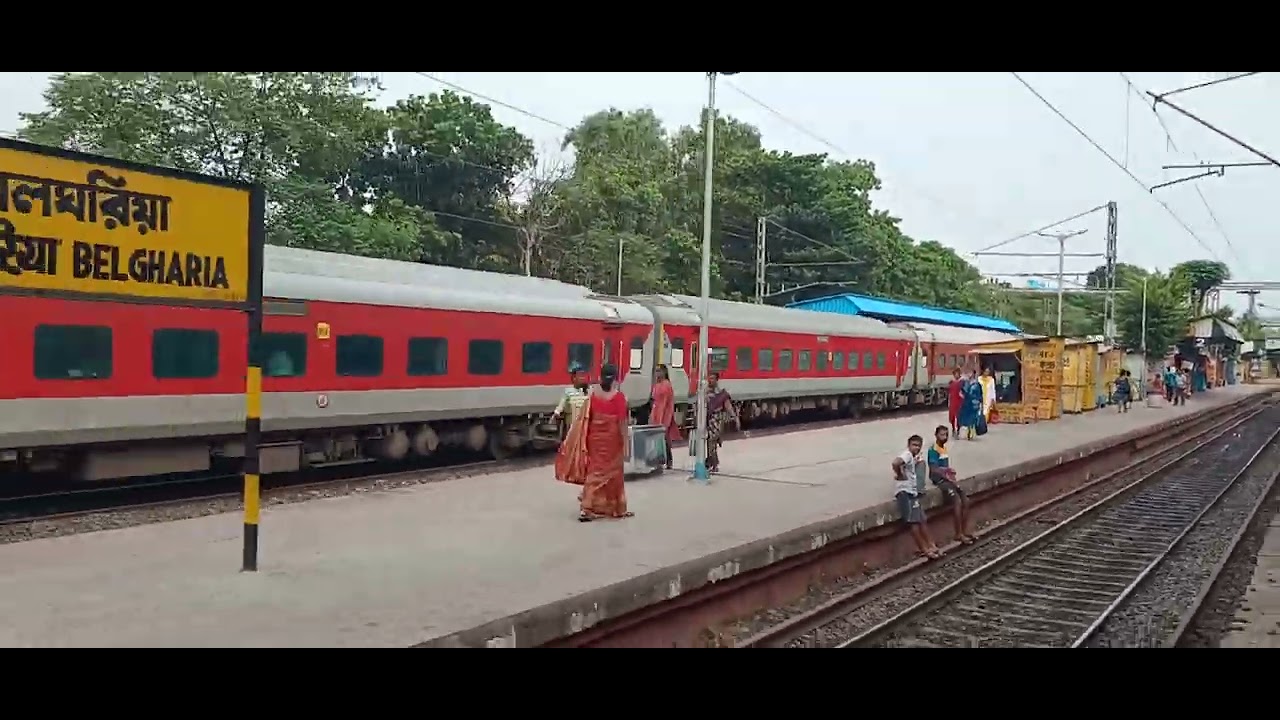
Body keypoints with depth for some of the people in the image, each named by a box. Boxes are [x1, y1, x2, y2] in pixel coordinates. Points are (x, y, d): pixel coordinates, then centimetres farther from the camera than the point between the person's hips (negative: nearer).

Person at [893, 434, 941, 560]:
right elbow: (895, 463, -29)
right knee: (914, 520, -9)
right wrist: (900, 475, -16)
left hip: (912, 492, 11)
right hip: (904, 492, -11)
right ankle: (923, 549, -7)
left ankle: (930, 545, 13)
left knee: (922, 519, 9)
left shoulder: (913, 457, 20)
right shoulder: (907, 454, -11)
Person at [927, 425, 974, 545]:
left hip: (948, 479, 9)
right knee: (957, 501, -21)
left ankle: (965, 531, 6)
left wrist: (950, 470, 1)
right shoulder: (933, 450, -13)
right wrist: (950, 479, -17)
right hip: (940, 481, -9)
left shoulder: (944, 448, 15)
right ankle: (959, 534, -15)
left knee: (965, 501, 0)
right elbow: (935, 470, -20)